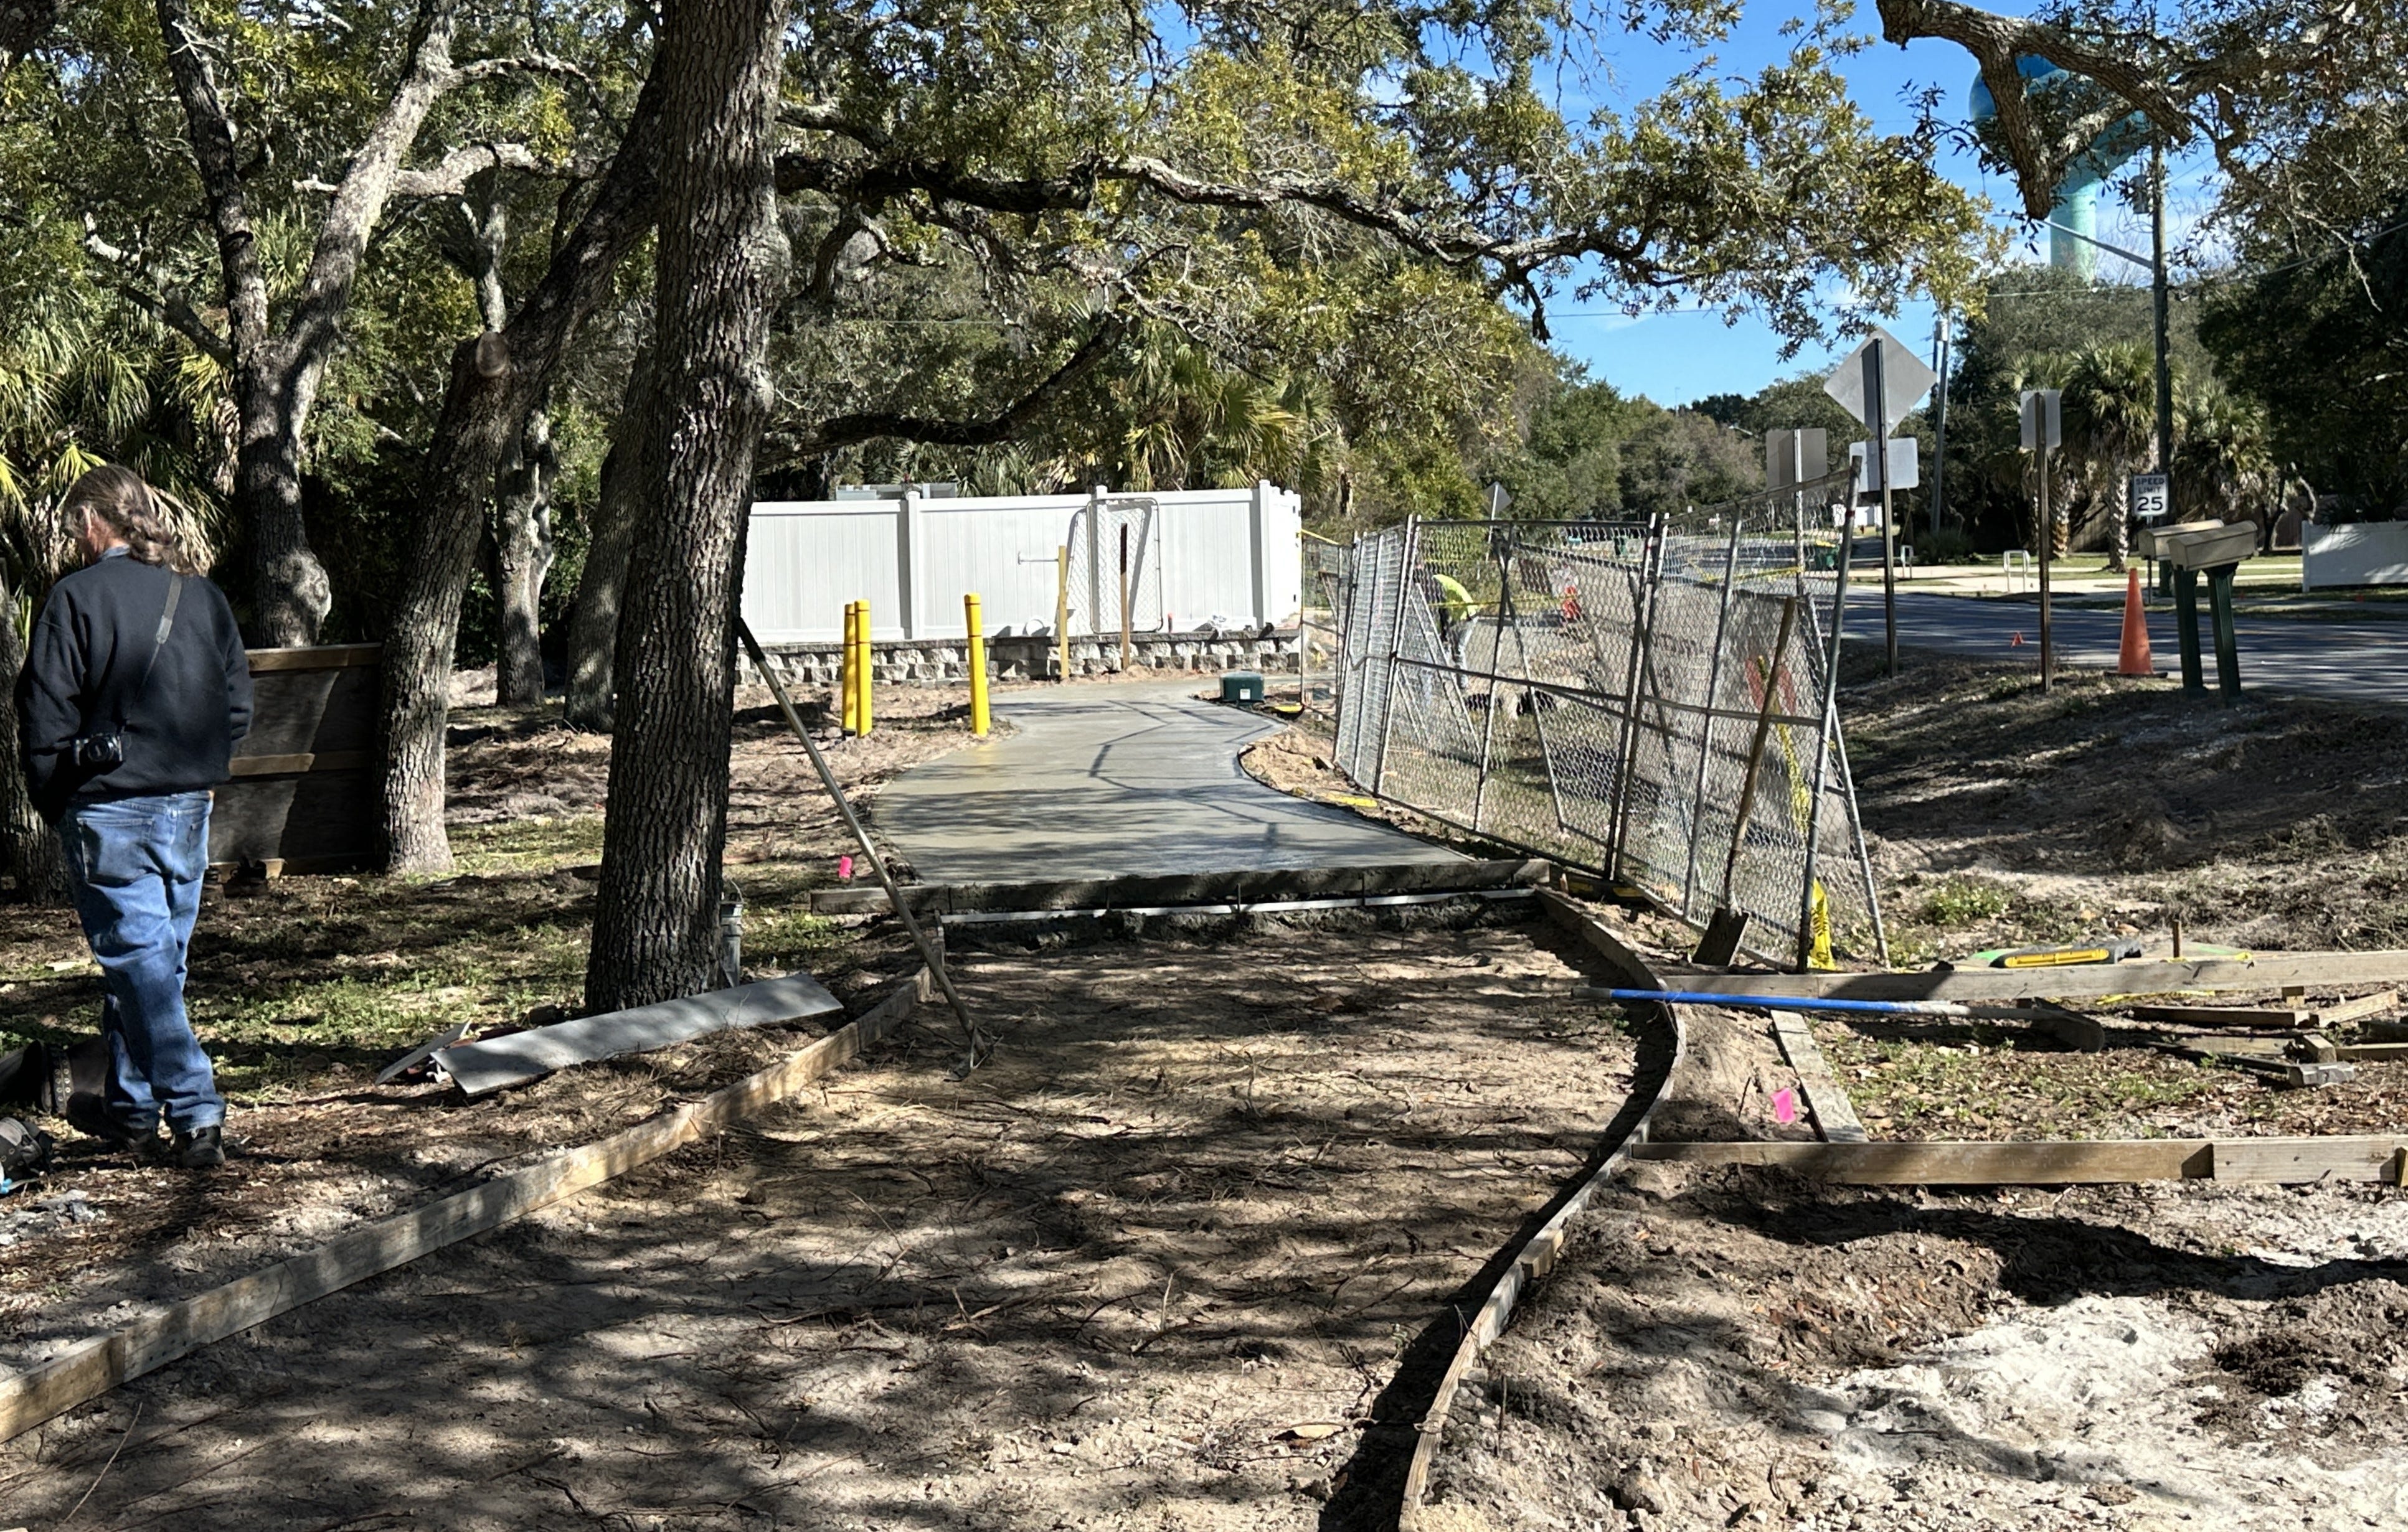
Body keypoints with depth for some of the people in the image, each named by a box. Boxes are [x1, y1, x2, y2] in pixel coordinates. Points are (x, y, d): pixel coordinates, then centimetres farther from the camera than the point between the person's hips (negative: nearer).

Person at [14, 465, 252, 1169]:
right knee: (157, 957, 16)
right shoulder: (204, 596, 7)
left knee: (139, 961, -3)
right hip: (190, 811, 6)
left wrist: (56, 806, 5)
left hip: (110, 813, -6)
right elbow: (238, 708, 9)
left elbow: (45, 717, -7)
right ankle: (130, 1107, 29)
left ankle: (196, 1116, -11)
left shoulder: (77, 596, -9)